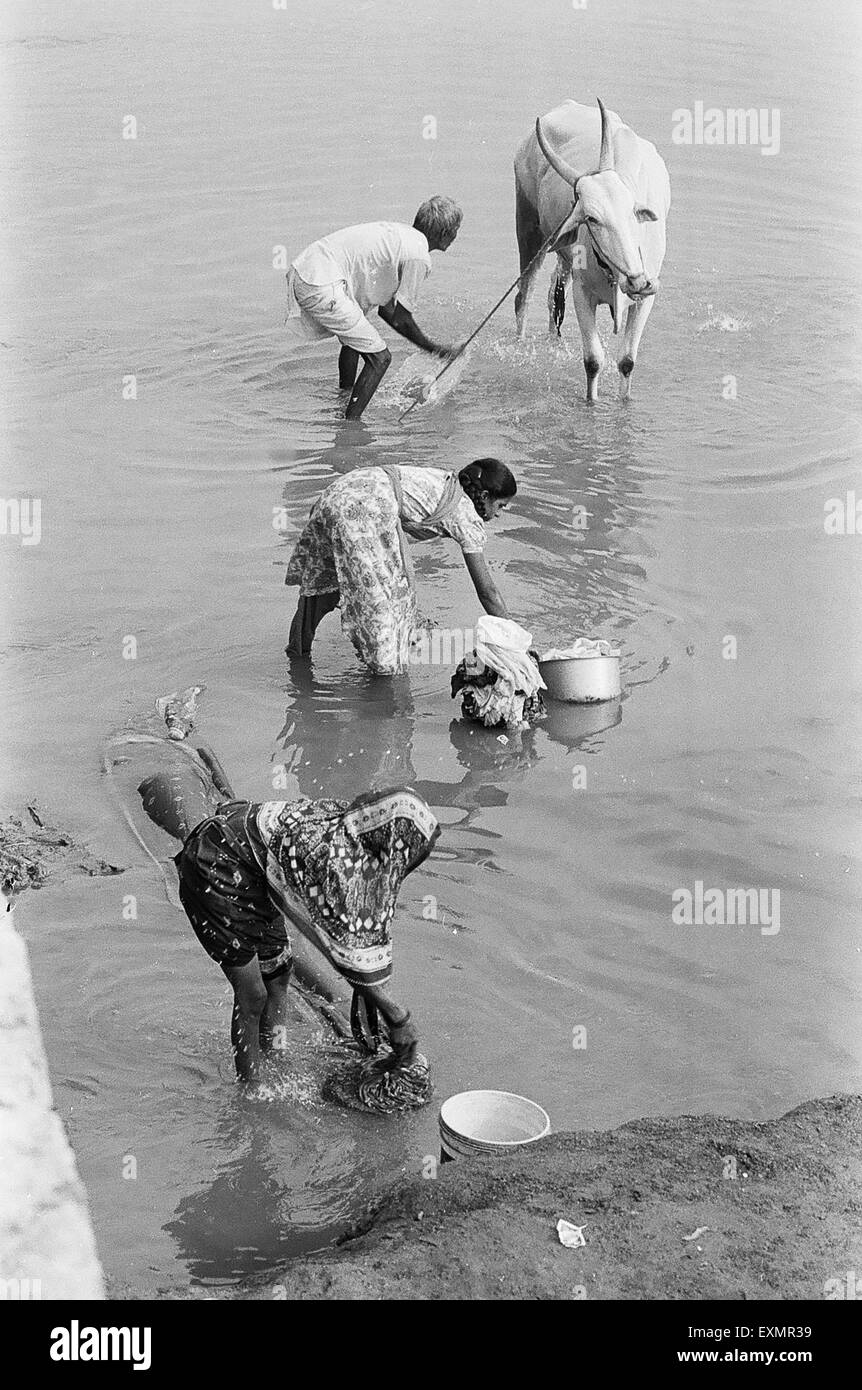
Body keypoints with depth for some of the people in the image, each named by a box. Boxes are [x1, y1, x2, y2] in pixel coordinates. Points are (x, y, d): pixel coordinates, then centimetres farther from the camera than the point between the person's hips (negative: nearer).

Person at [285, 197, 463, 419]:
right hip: (321, 289, -10)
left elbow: (385, 308, 22)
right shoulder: (418, 257, -9)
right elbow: (401, 320, -5)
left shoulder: (402, 234, 21)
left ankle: (342, 404, 48)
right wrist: (436, 350, 7)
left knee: (355, 340, 32)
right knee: (379, 357, -4)